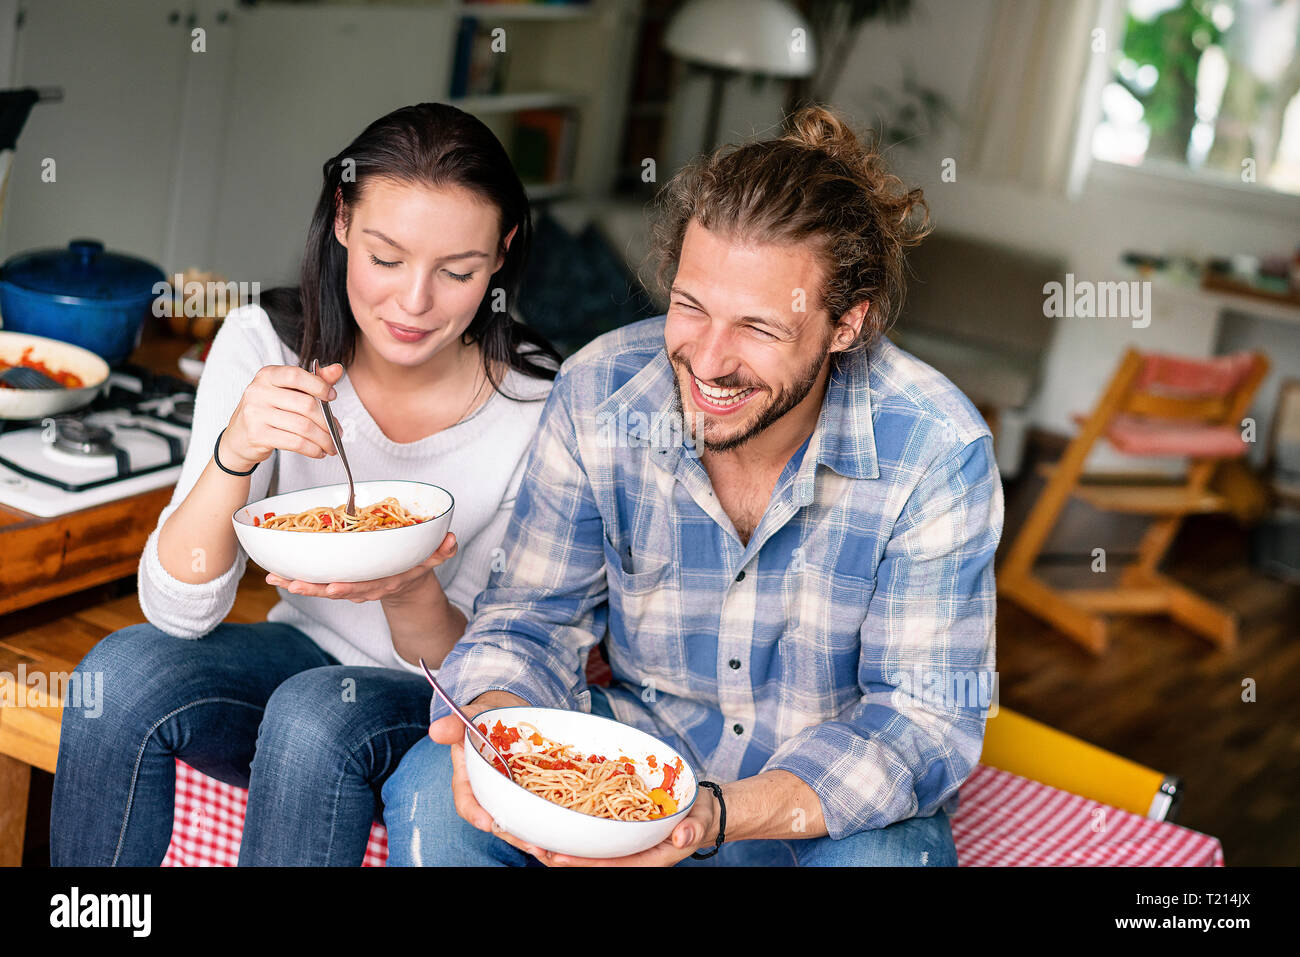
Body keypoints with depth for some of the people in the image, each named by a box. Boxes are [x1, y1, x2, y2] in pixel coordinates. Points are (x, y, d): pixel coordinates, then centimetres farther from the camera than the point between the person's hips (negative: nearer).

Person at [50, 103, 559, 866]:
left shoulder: (539, 404, -18)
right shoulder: (266, 342, -12)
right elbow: (177, 611, -15)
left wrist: (412, 593, -33)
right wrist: (236, 452, -32)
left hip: (435, 715, -2)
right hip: (302, 652, 3)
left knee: (316, 715, -33)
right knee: (125, 669, -25)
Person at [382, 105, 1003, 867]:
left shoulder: (938, 453, -21)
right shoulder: (597, 396, -12)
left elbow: (925, 716, -18)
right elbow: (533, 621, -3)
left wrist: (719, 817, -34)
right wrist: (495, 720, -29)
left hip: (836, 803, -1)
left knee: (883, 855, -34)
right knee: (435, 794, -24)